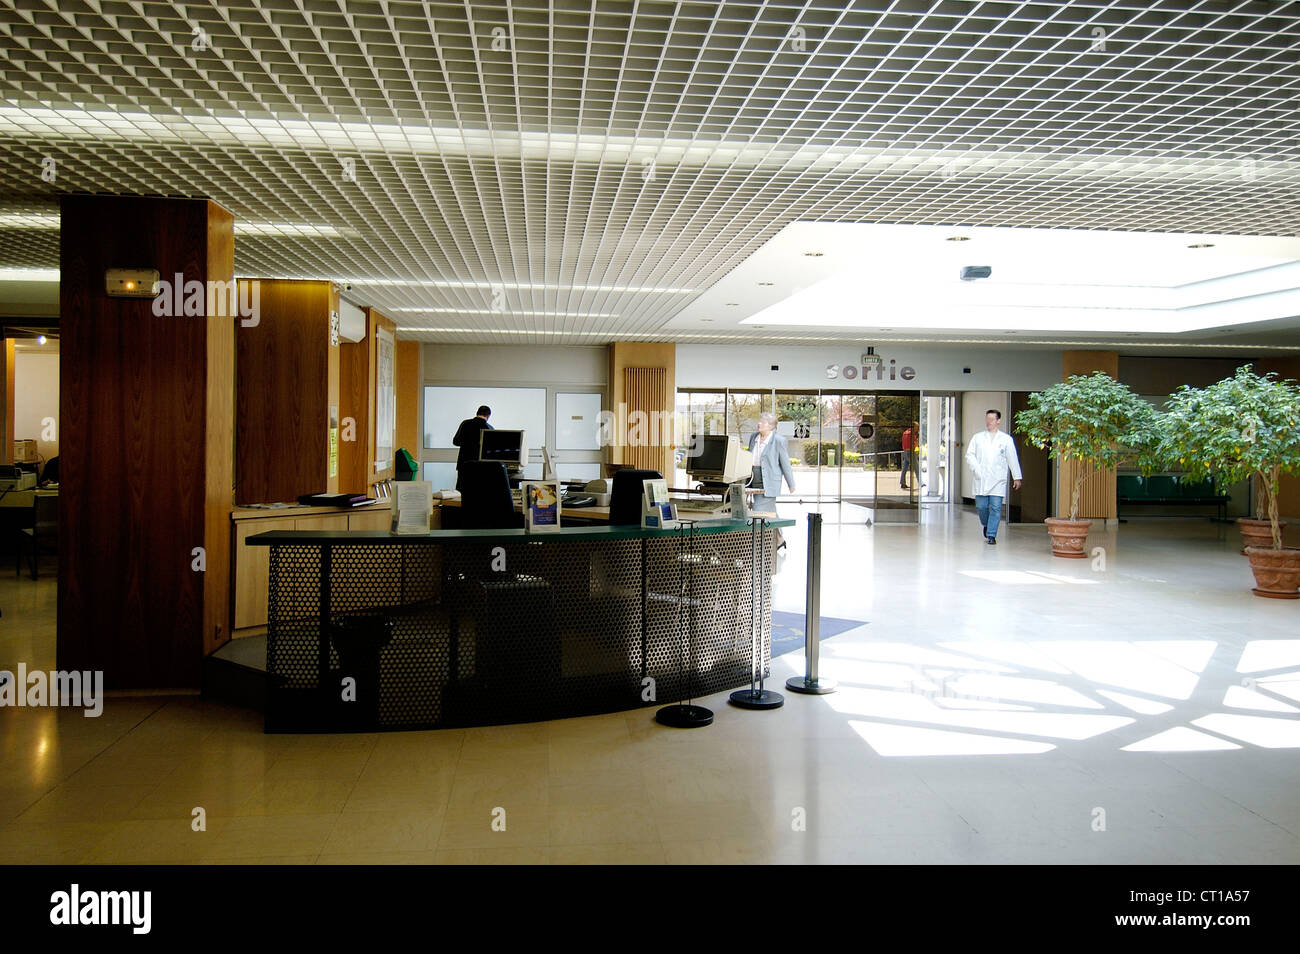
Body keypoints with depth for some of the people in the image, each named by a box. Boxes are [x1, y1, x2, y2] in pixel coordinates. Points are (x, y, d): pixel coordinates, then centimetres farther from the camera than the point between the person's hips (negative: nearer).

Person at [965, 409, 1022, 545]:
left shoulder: (1006, 439, 8)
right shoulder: (977, 438, 10)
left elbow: (1012, 459, 8)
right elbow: (970, 455, 7)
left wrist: (1017, 477, 7)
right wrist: (976, 469, -9)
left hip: (998, 481, -1)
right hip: (981, 479, 1)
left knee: (996, 508, -6)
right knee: (981, 506, 2)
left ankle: (991, 535, 0)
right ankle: (986, 525, 32)